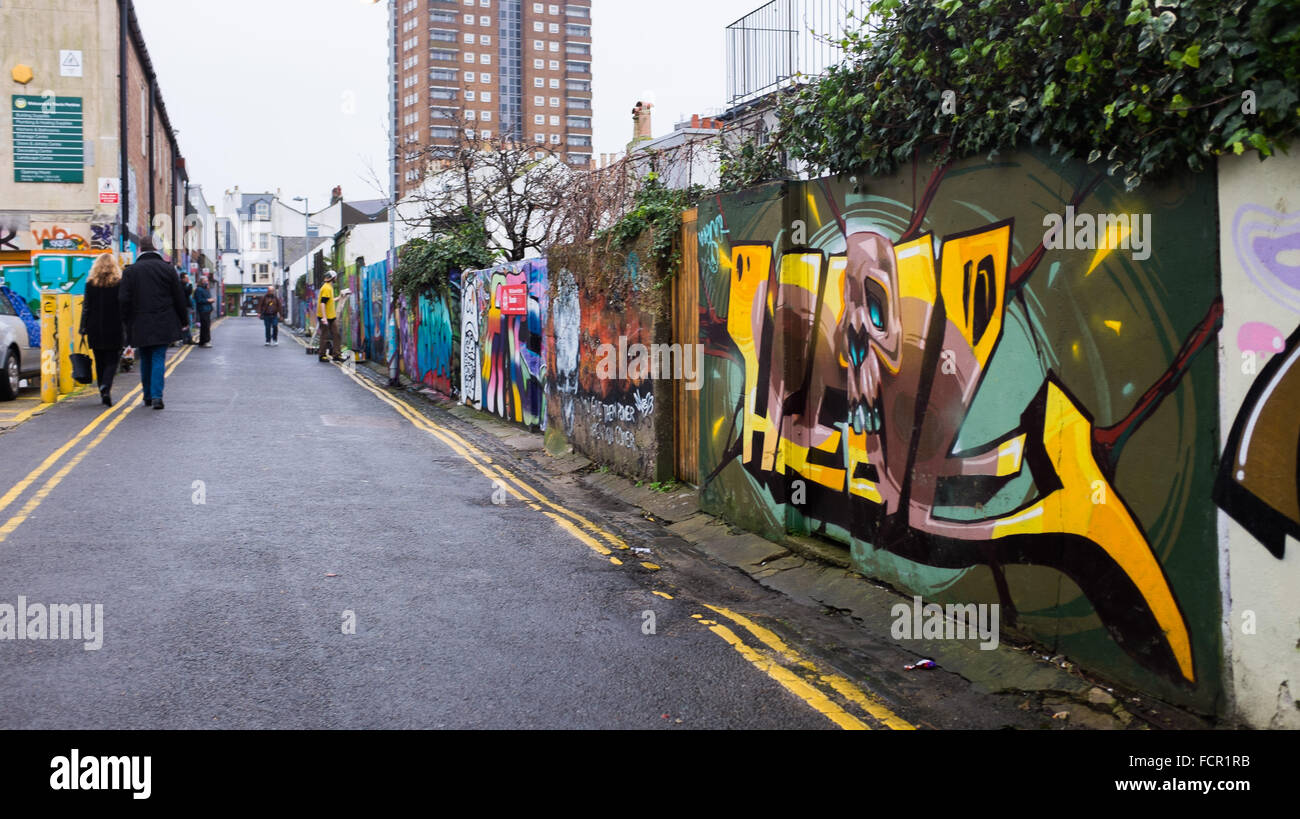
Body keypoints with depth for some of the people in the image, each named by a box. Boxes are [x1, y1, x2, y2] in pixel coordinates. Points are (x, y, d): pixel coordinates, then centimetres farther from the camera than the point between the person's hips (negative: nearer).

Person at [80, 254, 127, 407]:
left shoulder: (90, 283, 2)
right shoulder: (119, 283, -4)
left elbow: (86, 307, 3)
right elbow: (123, 306, -5)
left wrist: (83, 329, 5)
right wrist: (126, 328, 0)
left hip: (95, 330, 2)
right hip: (114, 330, -2)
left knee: (99, 362, 12)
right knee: (111, 361, 1)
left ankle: (104, 392, 15)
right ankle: (106, 386, -22)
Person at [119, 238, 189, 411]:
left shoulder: (130, 271, 0)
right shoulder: (168, 269, 0)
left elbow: (125, 300, -2)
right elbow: (179, 298, 2)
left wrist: (126, 322, 9)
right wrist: (183, 320, 12)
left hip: (140, 325, 1)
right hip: (163, 325, -1)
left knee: (145, 361, 14)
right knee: (159, 359, -1)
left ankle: (148, 396, 21)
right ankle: (156, 396, -14)